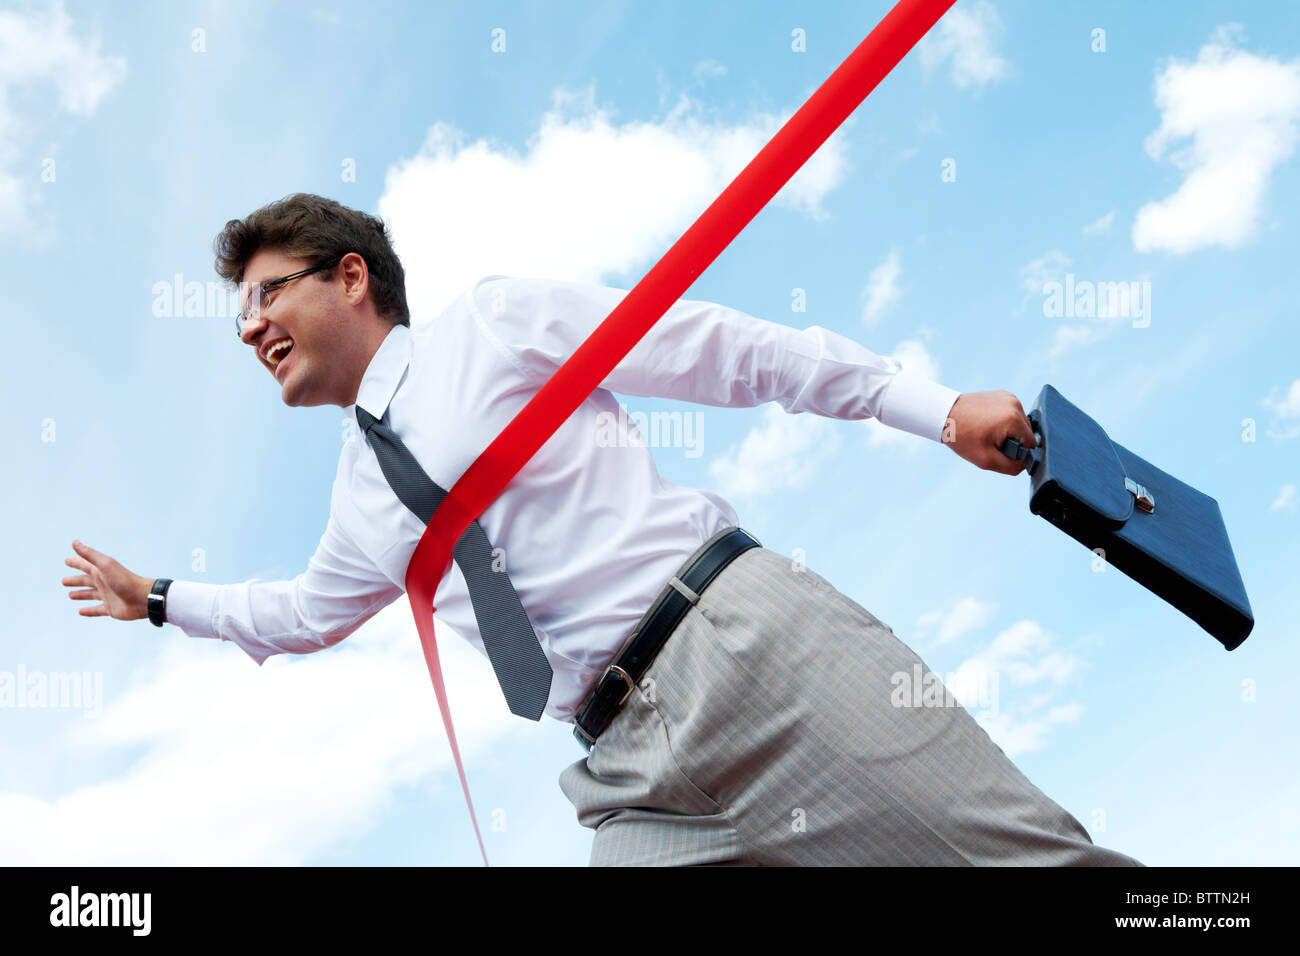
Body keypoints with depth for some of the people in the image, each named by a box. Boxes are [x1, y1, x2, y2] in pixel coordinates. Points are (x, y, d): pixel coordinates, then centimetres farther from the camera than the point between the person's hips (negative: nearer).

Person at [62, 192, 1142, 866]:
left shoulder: (495, 317, 5)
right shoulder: (363, 493, 23)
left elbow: (728, 350, 1)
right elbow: (305, 611, 43)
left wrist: (936, 406, -3)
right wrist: (156, 597, 52)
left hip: (749, 635, -5)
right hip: (640, 772, 6)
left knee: (1033, 854, -14)